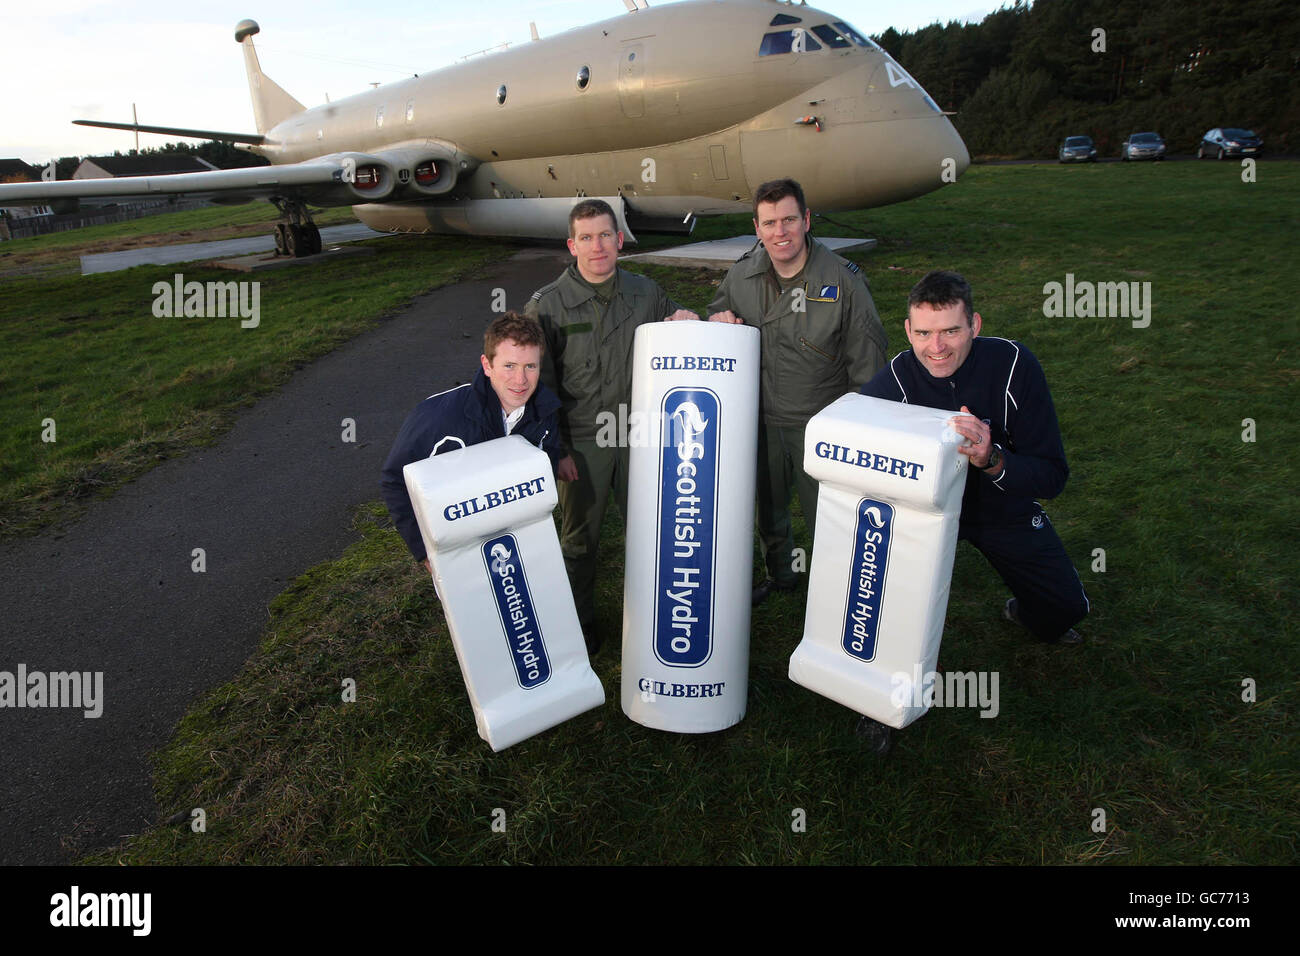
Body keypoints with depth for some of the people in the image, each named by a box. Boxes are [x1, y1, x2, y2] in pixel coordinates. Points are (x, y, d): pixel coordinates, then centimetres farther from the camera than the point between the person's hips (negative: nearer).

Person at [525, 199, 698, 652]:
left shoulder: (646, 292, 0)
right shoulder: (547, 305, -10)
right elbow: (539, 383, -8)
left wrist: (687, 323, -7)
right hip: (582, 444, -3)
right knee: (580, 538, 13)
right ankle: (578, 621, 34)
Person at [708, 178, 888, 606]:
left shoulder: (843, 280, -15)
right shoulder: (743, 274, -4)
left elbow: (868, 364, -9)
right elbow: (718, 310, 17)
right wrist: (718, 320, -8)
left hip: (820, 423, -4)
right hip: (762, 418, 4)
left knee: (824, 515, 6)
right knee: (768, 505, 22)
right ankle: (779, 575, 48)